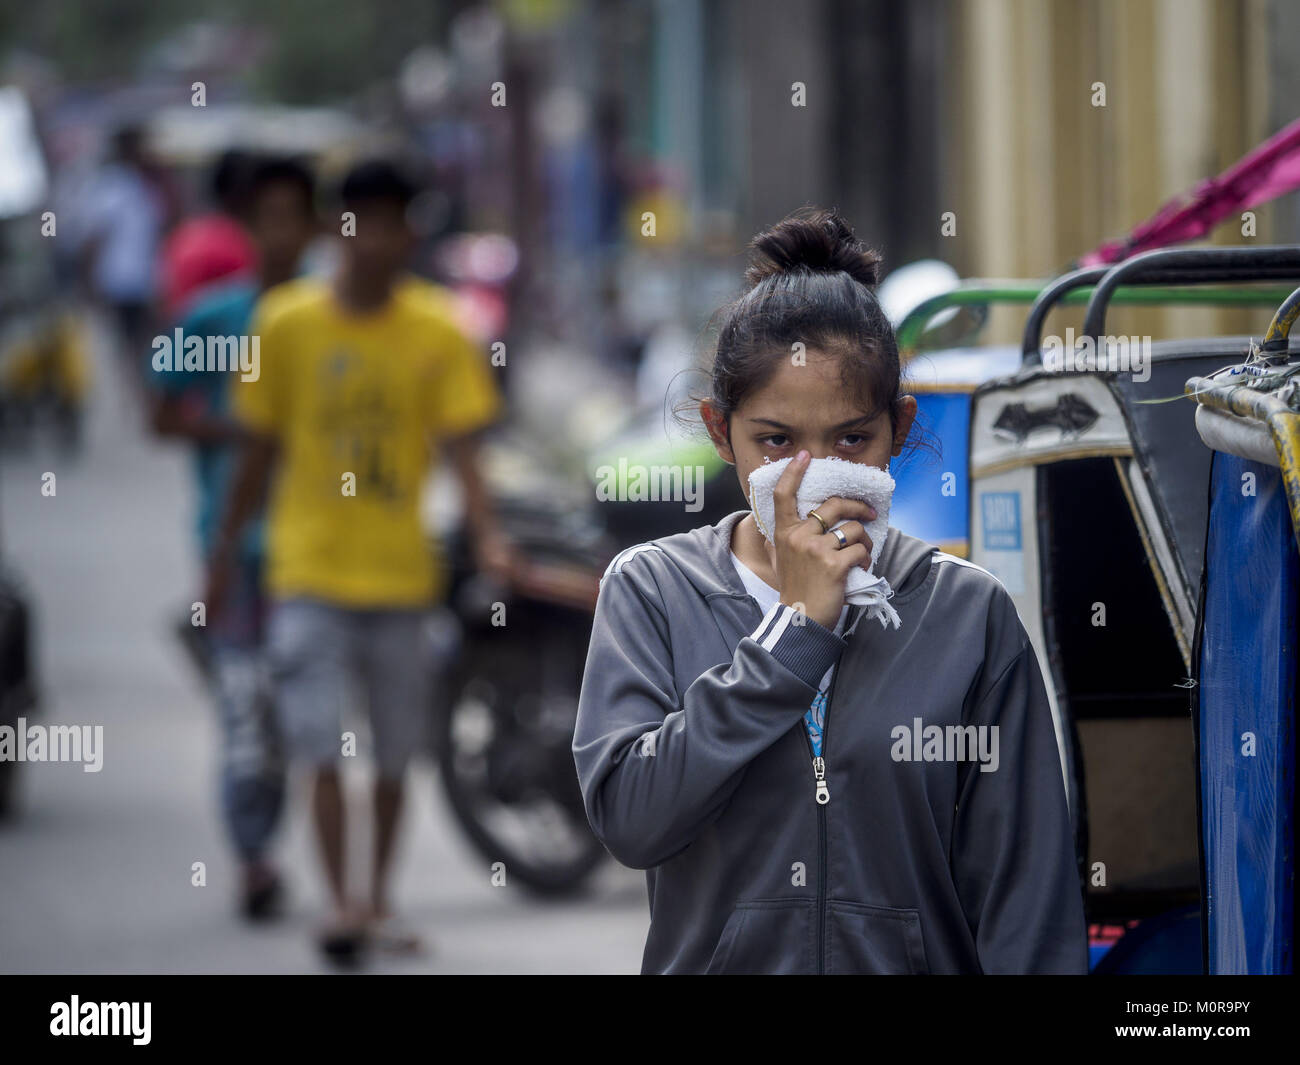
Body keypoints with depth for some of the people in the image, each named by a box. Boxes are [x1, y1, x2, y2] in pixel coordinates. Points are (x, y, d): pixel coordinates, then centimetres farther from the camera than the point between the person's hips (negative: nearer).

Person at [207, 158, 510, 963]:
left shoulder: (437, 330, -2)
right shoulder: (287, 322, -2)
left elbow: (462, 445, -7)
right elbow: (263, 447, 6)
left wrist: (487, 536, -22)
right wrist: (226, 553, 9)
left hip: (400, 571, 1)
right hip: (309, 570, -1)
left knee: (396, 751, 10)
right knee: (323, 748, -11)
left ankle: (380, 900, 24)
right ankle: (341, 903, -10)